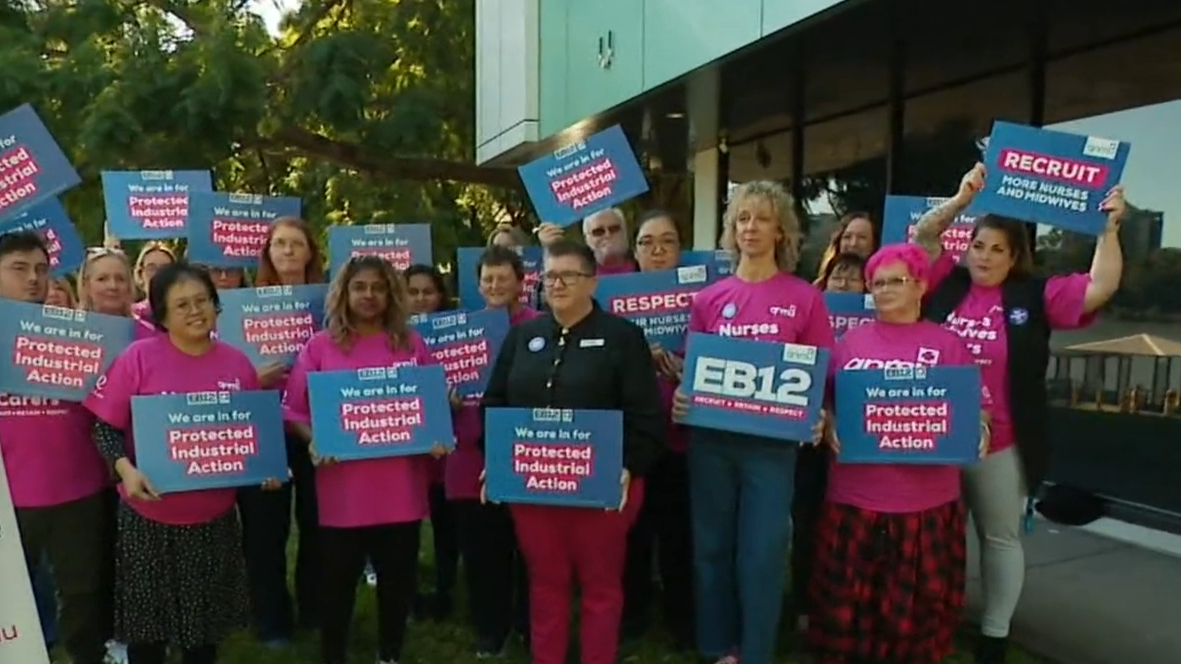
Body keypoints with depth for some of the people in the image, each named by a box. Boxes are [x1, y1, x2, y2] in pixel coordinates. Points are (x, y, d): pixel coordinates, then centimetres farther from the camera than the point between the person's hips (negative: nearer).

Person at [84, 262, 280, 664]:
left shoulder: (237, 362, -2)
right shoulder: (139, 356, -11)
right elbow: (106, 427, -8)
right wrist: (126, 469, -25)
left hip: (214, 516, 3)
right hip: (149, 515, -2)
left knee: (206, 621, 18)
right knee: (148, 620, 13)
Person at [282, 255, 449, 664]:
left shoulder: (411, 343, 5)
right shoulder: (321, 345, 0)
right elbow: (293, 410, 0)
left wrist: (438, 438, -9)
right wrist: (313, 442, -17)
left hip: (401, 488, 2)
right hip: (342, 489, -2)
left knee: (398, 578, 15)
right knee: (337, 581, 10)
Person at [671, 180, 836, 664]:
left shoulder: (805, 298, -1)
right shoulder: (708, 298, 4)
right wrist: (680, 400, -9)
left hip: (772, 443, -2)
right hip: (710, 439, 2)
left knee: (762, 553, 2)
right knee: (712, 546, 12)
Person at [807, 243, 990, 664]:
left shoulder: (948, 345, 4)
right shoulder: (851, 341, 9)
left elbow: (977, 407, 4)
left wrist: (977, 433, -17)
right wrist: (829, 428, -8)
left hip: (925, 501, -1)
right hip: (855, 496, 2)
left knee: (917, 603, 9)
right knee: (847, 598, 9)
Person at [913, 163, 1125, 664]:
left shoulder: (1034, 296, -2)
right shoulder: (947, 284, 1)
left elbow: (1101, 287, -7)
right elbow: (922, 236, 3)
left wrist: (1109, 228, -10)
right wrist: (962, 199, -5)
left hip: (999, 444, -1)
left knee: (1000, 536, 14)